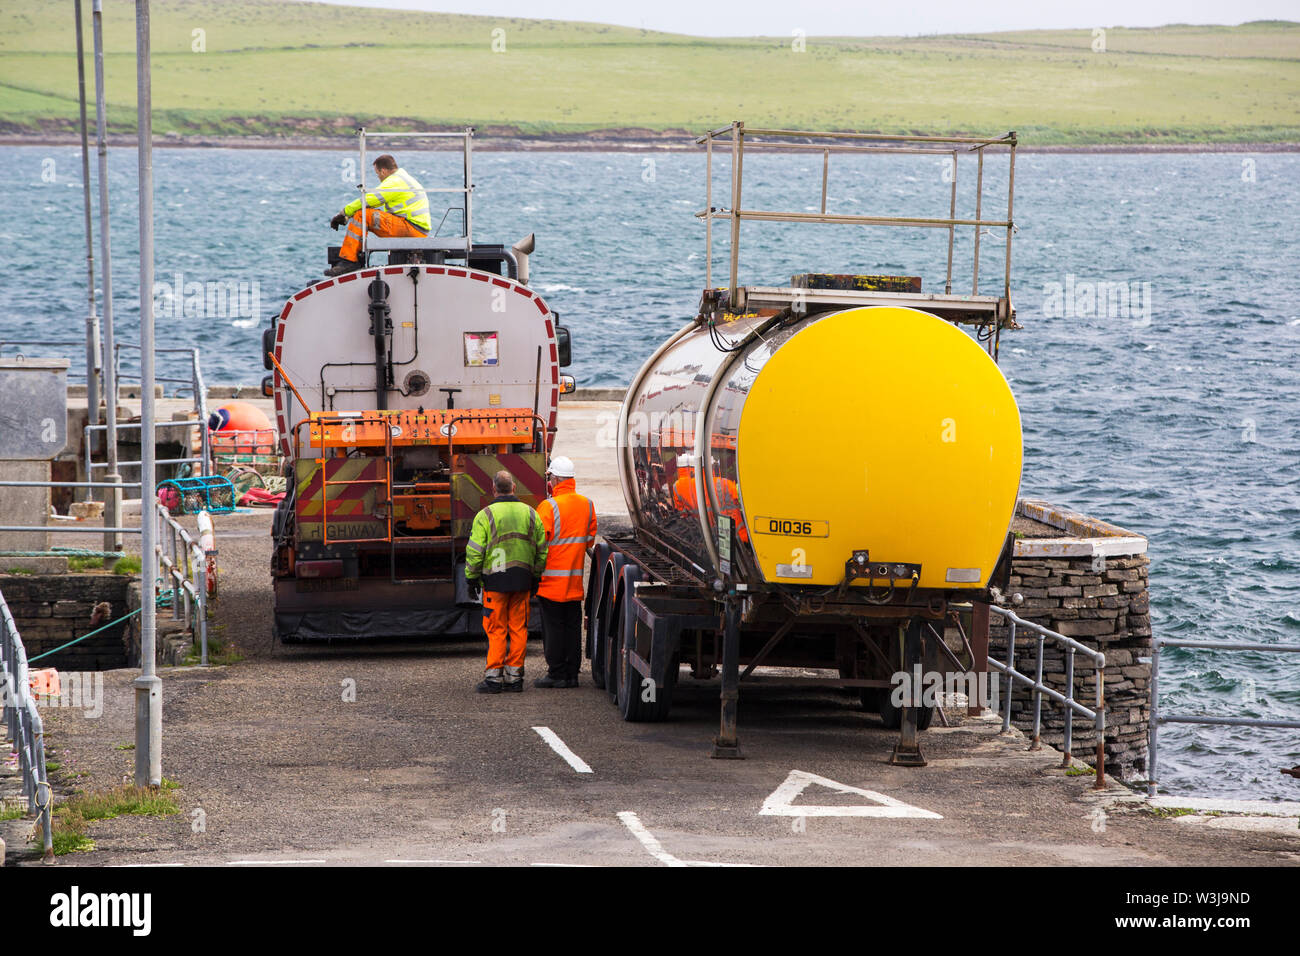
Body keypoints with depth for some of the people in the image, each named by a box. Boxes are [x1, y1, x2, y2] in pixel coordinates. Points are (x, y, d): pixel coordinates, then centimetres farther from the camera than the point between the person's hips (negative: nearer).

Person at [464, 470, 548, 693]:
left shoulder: (485, 516, -7)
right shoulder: (530, 514, 7)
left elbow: (475, 551, -8)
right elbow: (542, 549, 12)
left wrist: (471, 577, 3)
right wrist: (536, 576, 21)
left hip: (495, 581, -4)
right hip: (523, 581, 4)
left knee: (496, 630, 0)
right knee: (518, 629, 8)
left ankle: (494, 677, -2)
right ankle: (514, 676, 10)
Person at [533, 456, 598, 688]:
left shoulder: (549, 506, -14)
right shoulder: (587, 504, 5)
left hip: (552, 578, -6)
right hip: (575, 579, 6)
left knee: (553, 627, 0)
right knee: (573, 625, 10)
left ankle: (556, 673, 1)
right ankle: (572, 674, 13)